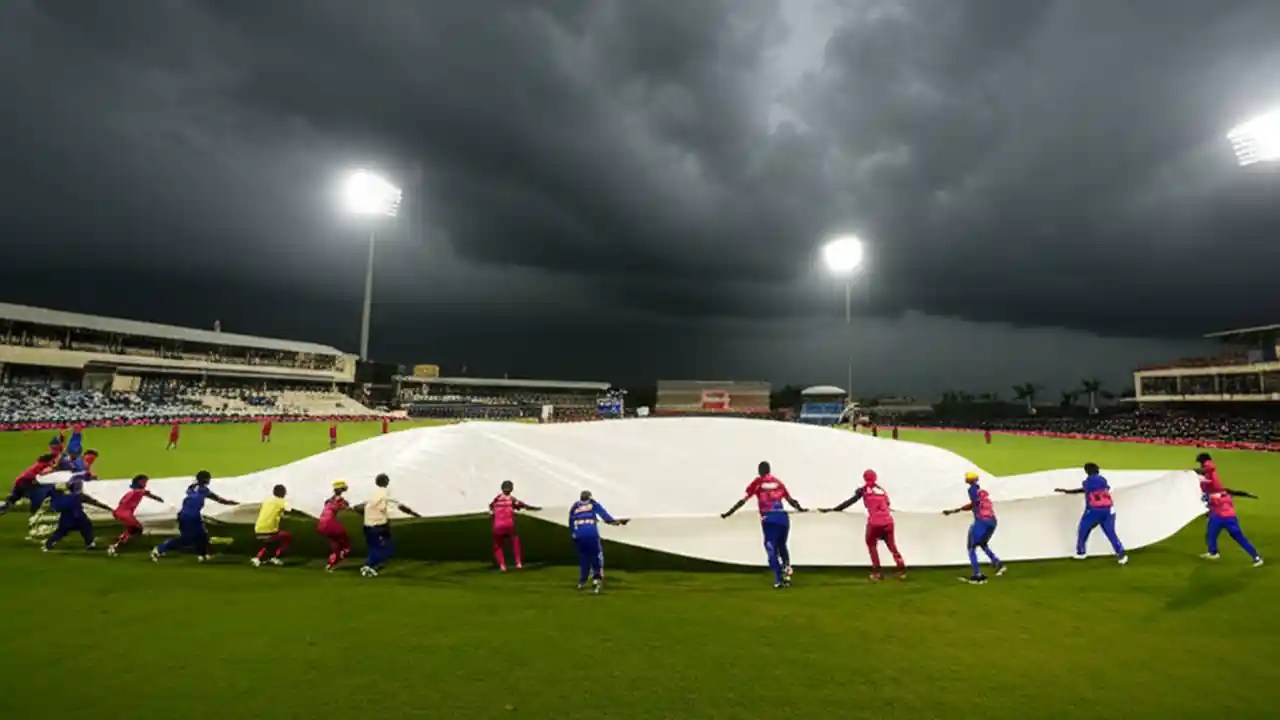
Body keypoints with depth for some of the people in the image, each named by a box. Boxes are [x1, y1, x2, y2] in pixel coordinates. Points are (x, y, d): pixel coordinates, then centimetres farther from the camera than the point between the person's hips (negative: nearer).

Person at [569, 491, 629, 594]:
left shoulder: (574, 507, 21)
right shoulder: (593, 504, 13)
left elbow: (571, 523, 21)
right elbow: (603, 513, -2)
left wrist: (573, 535, 28)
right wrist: (613, 521, -10)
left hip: (579, 535, 3)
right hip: (592, 534, -3)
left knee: (583, 557, 18)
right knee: (596, 556, 5)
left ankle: (581, 582, 21)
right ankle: (596, 578, -13)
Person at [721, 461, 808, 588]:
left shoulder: (757, 483, 10)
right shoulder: (778, 482, 17)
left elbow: (743, 500, 6)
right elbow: (790, 499, 20)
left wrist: (728, 513, 9)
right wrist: (800, 509, 37)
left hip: (768, 519, -3)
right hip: (783, 517, 3)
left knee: (771, 549, 3)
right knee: (782, 545, 23)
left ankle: (779, 580, -4)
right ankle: (787, 567, 3)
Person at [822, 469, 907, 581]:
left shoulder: (863, 490, 6)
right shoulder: (881, 489, 17)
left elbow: (851, 501, 4)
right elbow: (887, 504, 18)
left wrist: (834, 509, 8)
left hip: (875, 522, -3)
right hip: (888, 521, 3)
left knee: (871, 545, 17)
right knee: (892, 545, 18)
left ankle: (877, 572, 12)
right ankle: (902, 570, 12)